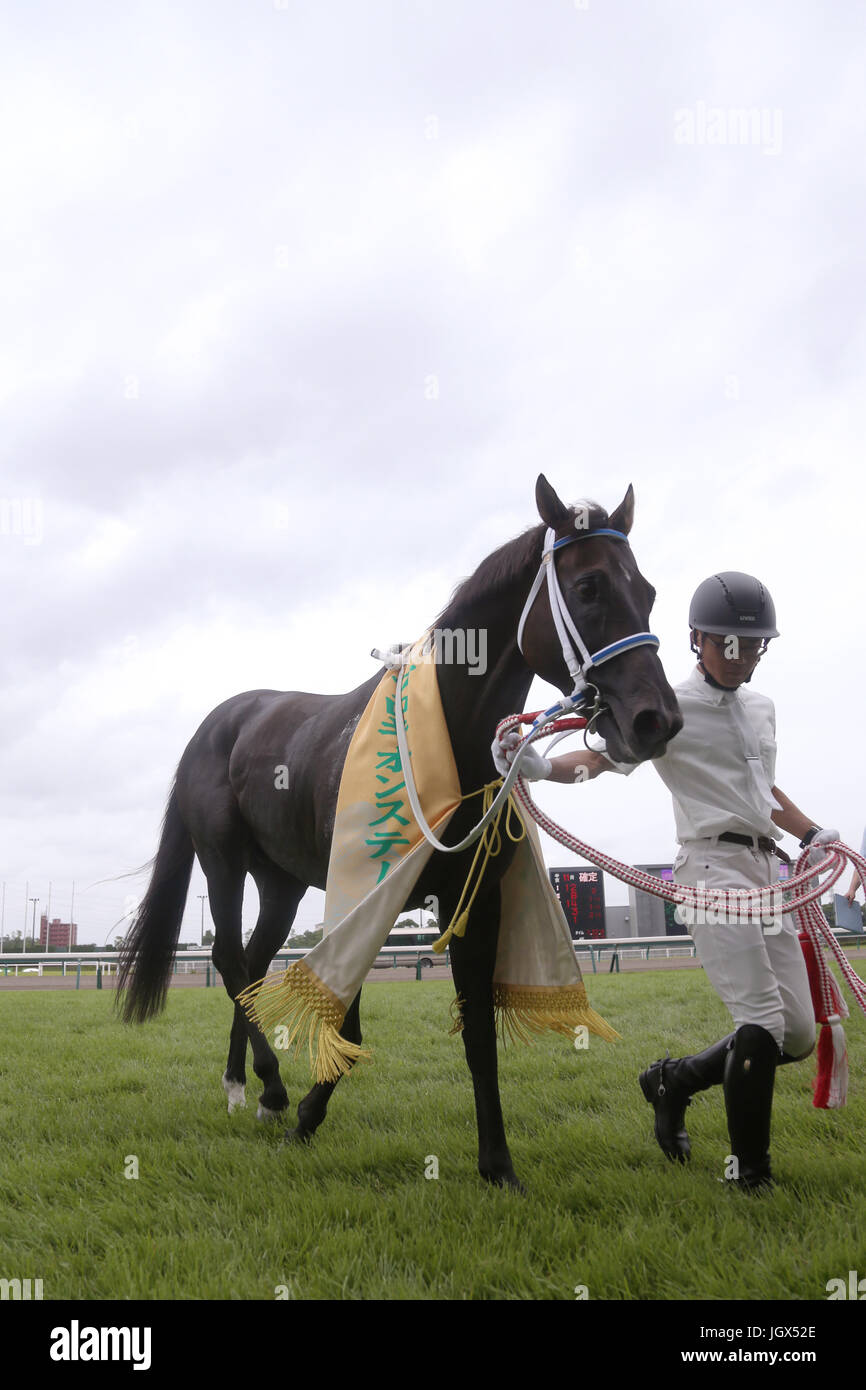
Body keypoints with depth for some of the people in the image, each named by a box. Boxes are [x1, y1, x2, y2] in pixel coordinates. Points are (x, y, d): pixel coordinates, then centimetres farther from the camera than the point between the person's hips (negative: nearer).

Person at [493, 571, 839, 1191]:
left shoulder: (762, 709, 19)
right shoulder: (669, 708, -3)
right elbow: (598, 759, -11)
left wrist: (812, 832, 18)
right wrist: (540, 766, -30)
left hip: (770, 871, 7)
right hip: (714, 866, -7)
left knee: (798, 1036, 5)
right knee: (762, 1022, -15)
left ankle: (675, 1080, 25)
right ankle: (750, 1170, 1)